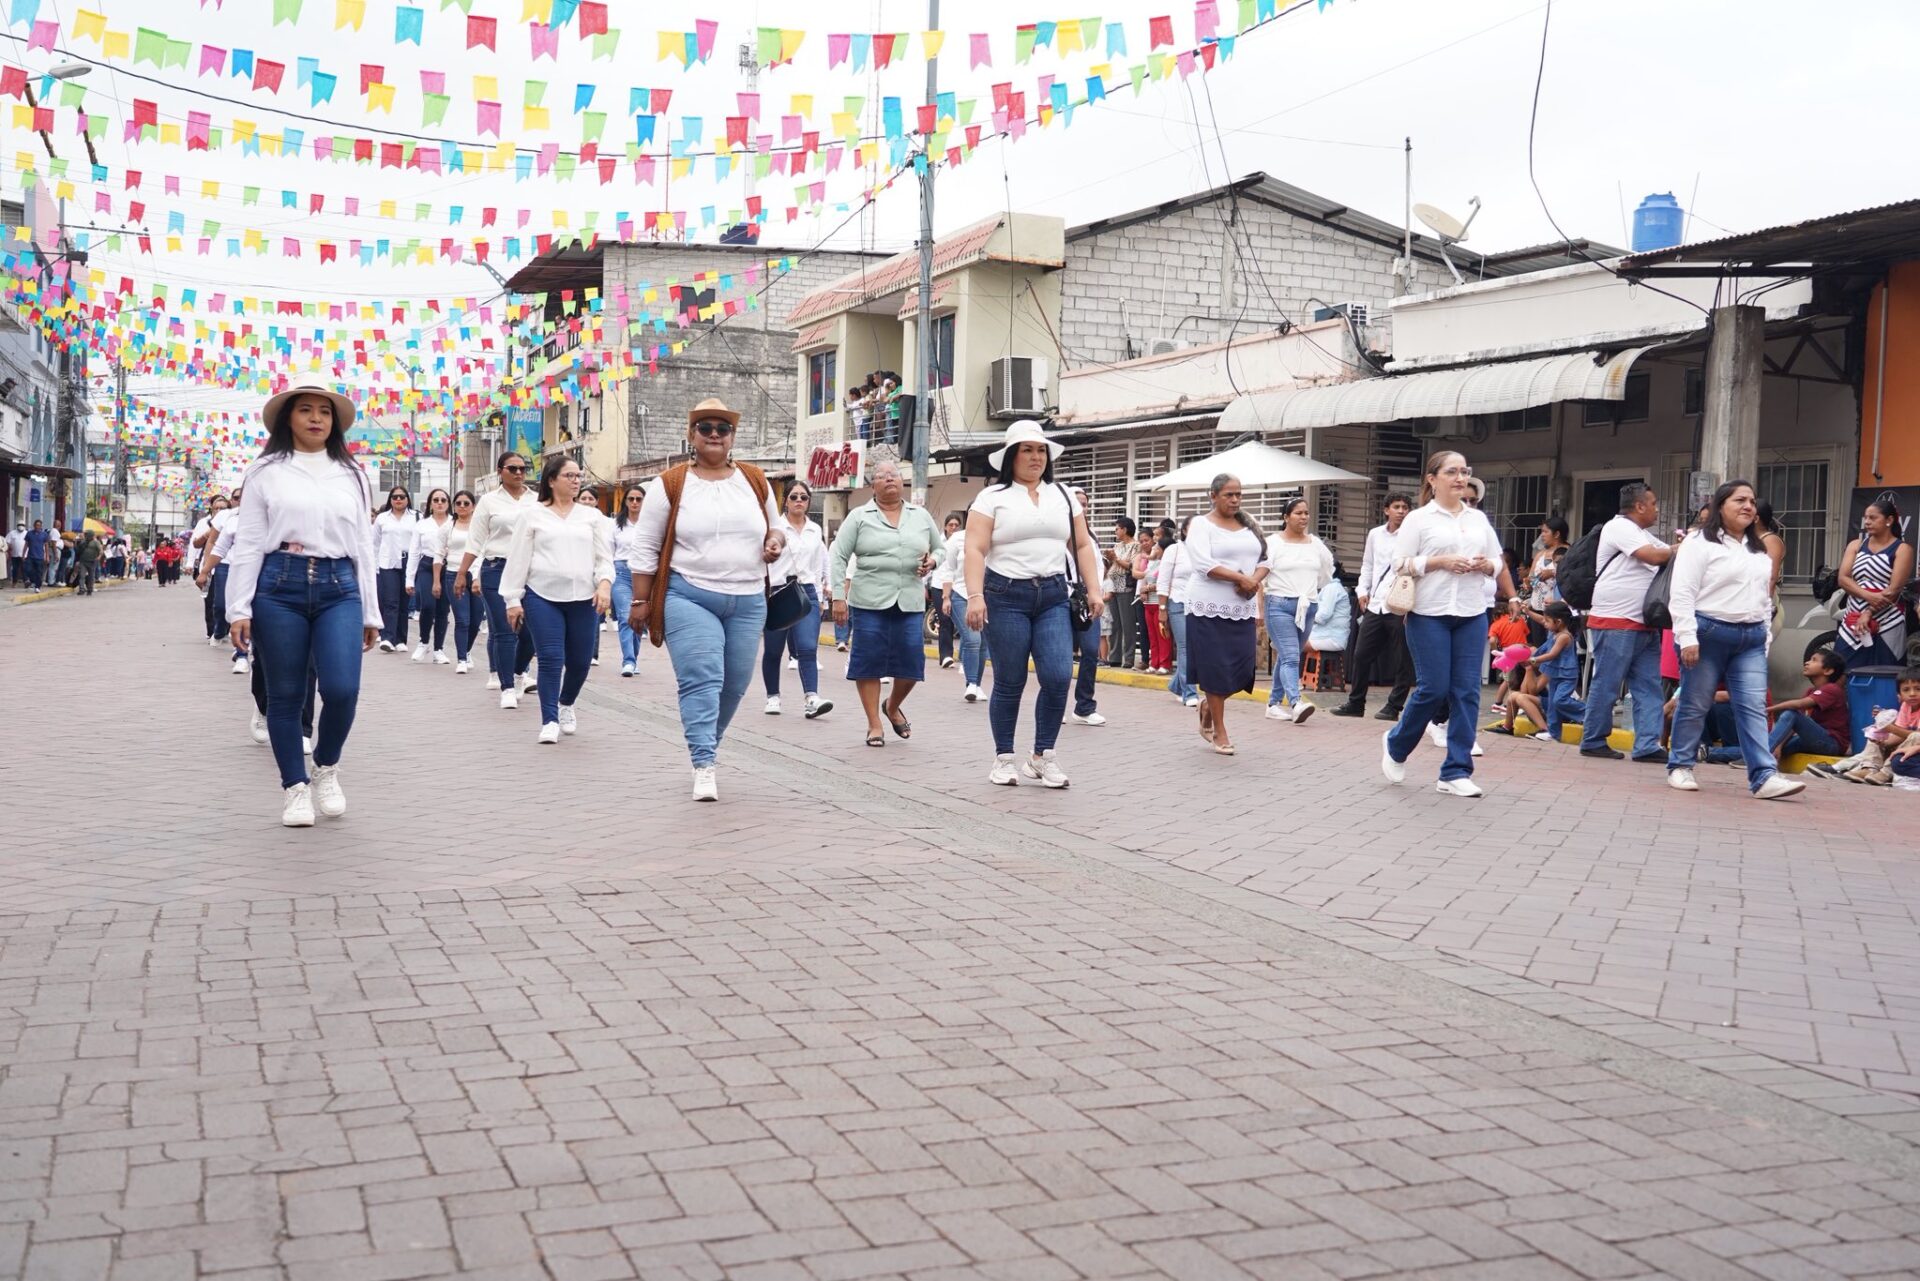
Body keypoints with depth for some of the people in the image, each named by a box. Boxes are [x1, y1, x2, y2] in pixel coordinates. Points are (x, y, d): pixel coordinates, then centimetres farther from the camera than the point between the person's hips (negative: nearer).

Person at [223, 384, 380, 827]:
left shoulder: (352, 476, 14)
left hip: (339, 588, 1)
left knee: (342, 689, -13)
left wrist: (371, 613, 11)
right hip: (279, 586, -1)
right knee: (285, 695, 4)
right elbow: (248, 541, 3)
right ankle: (296, 787, 17)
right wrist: (240, 608, -4)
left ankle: (327, 768, 15)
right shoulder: (266, 471, 6)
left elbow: (363, 546, 14)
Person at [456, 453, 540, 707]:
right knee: (504, 631, -5)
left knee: (530, 629, -2)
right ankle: (507, 687, 1)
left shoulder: (538, 501, 9)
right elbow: (474, 541, 5)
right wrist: (462, 574, 1)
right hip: (497, 570, -2)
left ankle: (517, 673, 25)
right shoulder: (489, 501, 5)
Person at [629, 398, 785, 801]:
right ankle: (704, 765, -16)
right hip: (689, 598, -4)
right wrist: (640, 601, -1)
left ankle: (702, 746, 30)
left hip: (747, 601, 4)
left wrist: (775, 541, -4)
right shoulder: (671, 484, 0)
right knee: (701, 679, -15)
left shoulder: (755, 481, 9)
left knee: (735, 683, 9)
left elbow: (775, 527, 20)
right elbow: (647, 548, 2)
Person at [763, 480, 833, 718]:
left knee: (808, 648, -10)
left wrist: (819, 595, 13)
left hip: (806, 593, 2)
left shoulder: (816, 531, 12)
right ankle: (772, 697, 21)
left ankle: (812, 699, -18)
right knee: (773, 651, 7)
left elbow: (822, 565, 18)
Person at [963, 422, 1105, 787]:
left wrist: (1093, 589, 5)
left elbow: (1082, 546, 15)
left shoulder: (1062, 496, 15)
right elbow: (975, 550, -6)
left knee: (1058, 677, -9)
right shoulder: (992, 497, 2)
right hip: (1006, 596, -3)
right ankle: (1004, 759, 15)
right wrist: (975, 596, -18)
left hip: (1053, 597, 3)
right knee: (1009, 683, 1)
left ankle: (1043, 757, 5)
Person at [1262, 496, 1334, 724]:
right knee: (1290, 658, -17)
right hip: (1280, 605, -5)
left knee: (1286, 657, 11)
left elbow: (1326, 571, 26)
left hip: (1308, 607, 5)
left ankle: (1274, 703, 18)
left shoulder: (1316, 544, 12)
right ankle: (1296, 703, -30)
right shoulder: (1273, 543, -3)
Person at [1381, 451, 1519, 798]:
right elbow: (1399, 565, -6)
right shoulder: (1418, 519, 0)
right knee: (1433, 688, -5)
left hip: (1472, 615, 5)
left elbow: (1499, 564, 18)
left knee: (1467, 692, 0)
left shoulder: (1478, 519, 14)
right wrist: (1440, 562, -15)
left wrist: (1486, 565, -4)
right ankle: (1396, 745, 22)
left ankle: (1456, 773, 5)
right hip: (1429, 615, -5)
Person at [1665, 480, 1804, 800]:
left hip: (1751, 638, 6)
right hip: (1708, 633, -6)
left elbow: (1764, 596, 23)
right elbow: (1682, 593, -11)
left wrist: (1764, 635, 15)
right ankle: (1680, 767, 14)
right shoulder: (1700, 543, -5)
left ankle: (1764, 776, -9)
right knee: (1694, 705, 2)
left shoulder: (1760, 551, 18)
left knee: (1754, 707, -3)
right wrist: (1687, 637, -18)